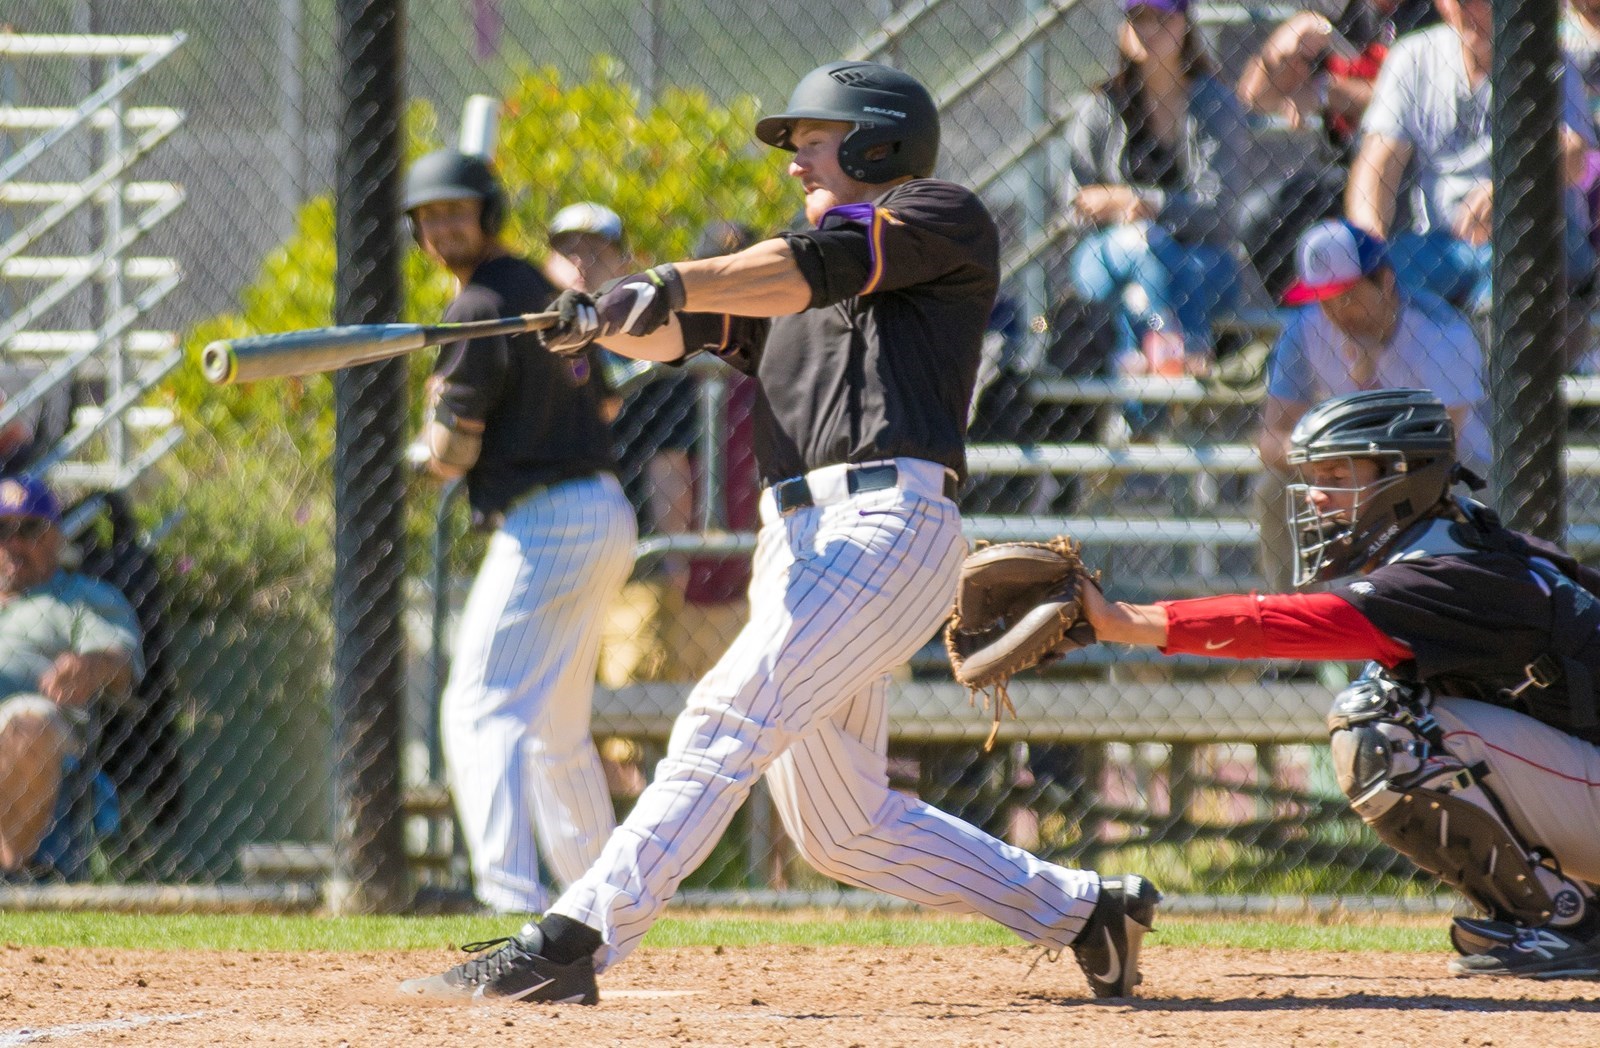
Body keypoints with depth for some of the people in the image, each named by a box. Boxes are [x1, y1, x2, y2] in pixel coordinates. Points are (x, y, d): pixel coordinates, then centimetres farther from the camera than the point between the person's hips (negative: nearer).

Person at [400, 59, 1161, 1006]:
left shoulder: (944, 218, 5)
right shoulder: (781, 292, 28)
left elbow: (820, 266, -13)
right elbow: (681, 330, 11)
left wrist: (671, 285, -26)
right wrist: (608, 316, -12)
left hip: (891, 525, -9)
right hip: (796, 545, 9)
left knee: (734, 715, -23)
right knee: (842, 829, 9)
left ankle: (575, 940, -34)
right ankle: (1083, 913, 21)